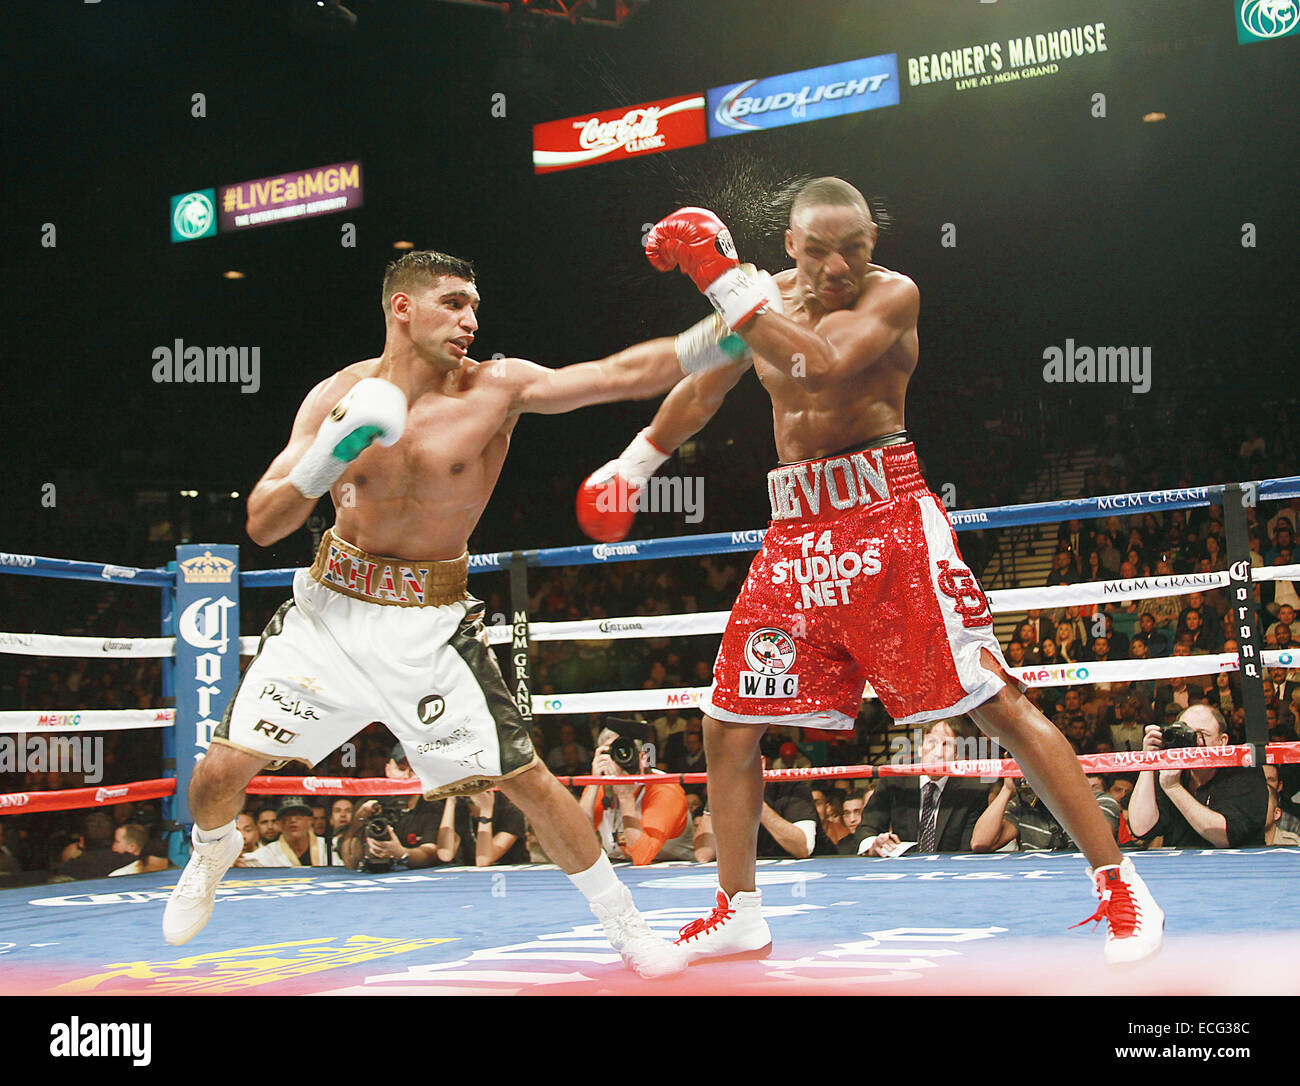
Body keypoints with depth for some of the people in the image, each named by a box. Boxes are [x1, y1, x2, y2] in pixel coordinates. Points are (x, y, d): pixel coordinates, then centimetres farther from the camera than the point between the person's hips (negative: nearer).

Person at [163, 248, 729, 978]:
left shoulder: (497, 389, -11)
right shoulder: (336, 397, -5)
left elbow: (622, 374, -21)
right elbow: (263, 527, -6)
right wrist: (326, 459, -23)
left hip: (431, 622, -2)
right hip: (330, 608, 2)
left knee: (526, 779, -5)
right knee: (223, 768, -1)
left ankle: (626, 925, 16)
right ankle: (214, 853, 36)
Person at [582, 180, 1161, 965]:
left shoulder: (893, 293, -5)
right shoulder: (767, 298, 12)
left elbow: (821, 367, -24)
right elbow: (702, 391, 27)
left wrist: (720, 274, -22)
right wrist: (631, 465, 32)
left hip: (888, 516, -6)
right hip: (796, 535, 6)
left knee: (996, 701, -10)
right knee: (728, 724, 6)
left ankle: (1119, 883, 1)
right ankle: (738, 915, 21)